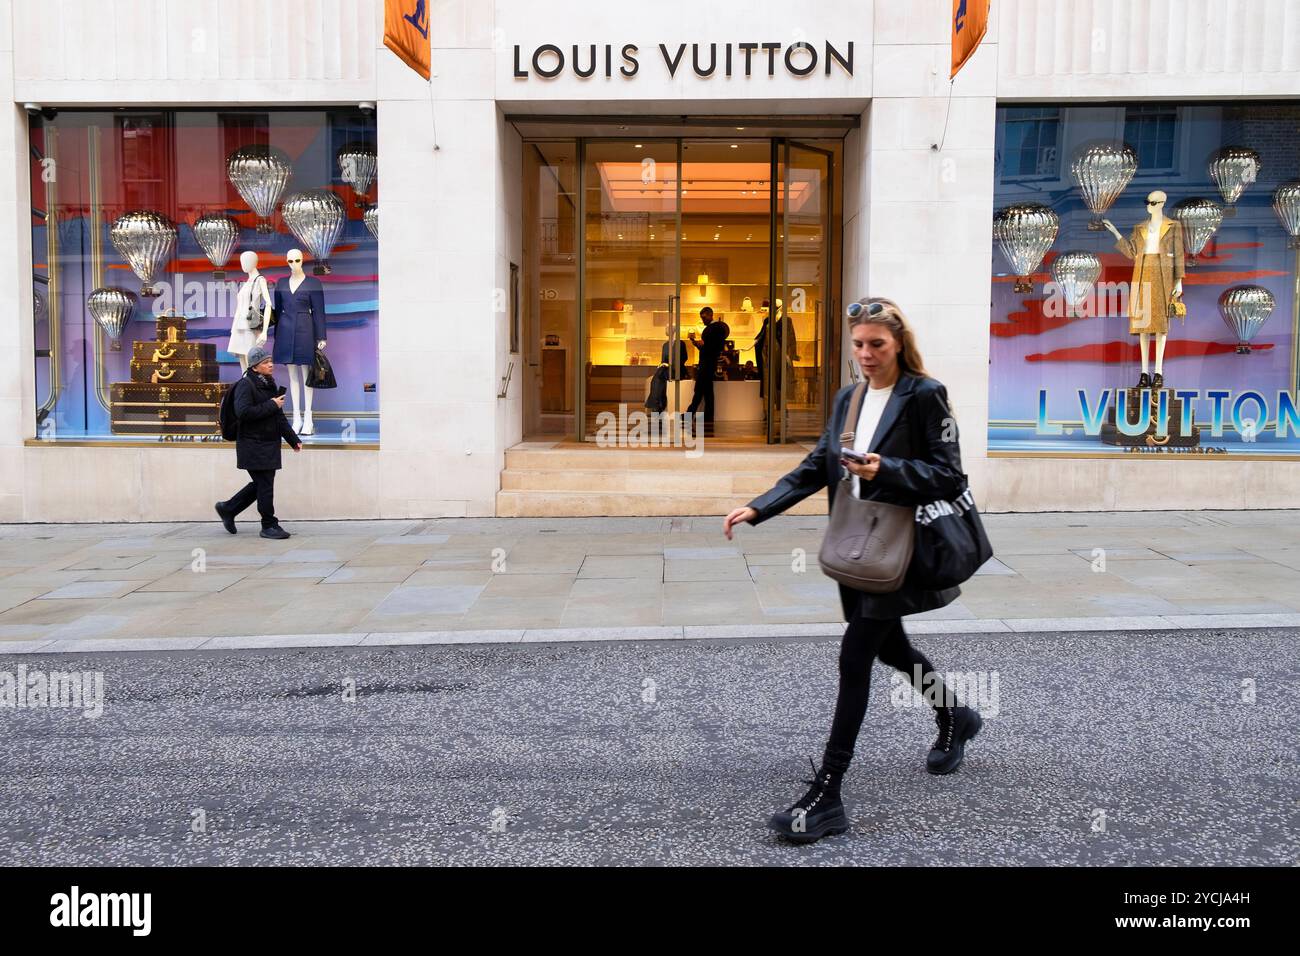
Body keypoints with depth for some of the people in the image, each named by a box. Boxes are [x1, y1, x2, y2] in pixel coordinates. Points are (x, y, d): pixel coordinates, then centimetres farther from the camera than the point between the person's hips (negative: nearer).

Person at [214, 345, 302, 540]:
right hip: (253, 445, -9)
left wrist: (294, 440, 19)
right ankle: (269, 526, 8)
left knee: (261, 484, 13)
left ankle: (227, 509, 29)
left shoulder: (270, 385, 15)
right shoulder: (245, 385, -11)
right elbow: (243, 412, -25)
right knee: (264, 485, -4)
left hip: (269, 444, 9)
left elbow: (280, 418, 22)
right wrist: (271, 405, -19)